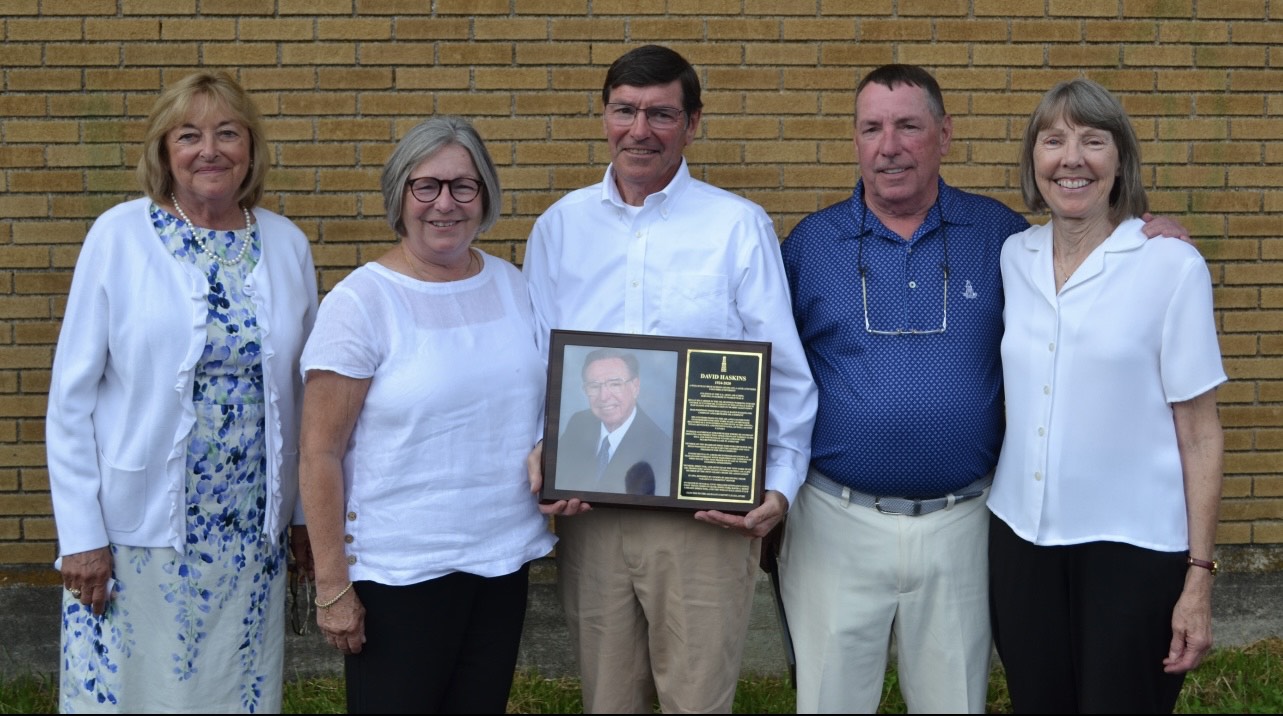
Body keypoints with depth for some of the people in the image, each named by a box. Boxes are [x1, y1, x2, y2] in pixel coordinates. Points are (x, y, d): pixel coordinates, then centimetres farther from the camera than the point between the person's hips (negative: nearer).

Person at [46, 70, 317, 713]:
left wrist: (308, 512, 10)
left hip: (253, 532, 3)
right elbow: (72, 396, -6)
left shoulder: (287, 246, 3)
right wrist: (80, 533, -9)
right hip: (134, 533, -3)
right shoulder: (119, 236, -7)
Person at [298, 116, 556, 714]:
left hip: (505, 560, 5)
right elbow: (320, 454, -11)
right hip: (399, 574, -5)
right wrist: (332, 586, -12)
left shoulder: (510, 284, 5)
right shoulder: (360, 302, -11)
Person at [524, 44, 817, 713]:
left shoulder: (739, 225, -3)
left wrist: (780, 484, -13)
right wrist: (538, 451, -7)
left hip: (707, 509, -2)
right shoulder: (559, 226, 6)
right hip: (586, 507, 3)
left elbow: (785, 372, -2)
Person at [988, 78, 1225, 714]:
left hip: (1133, 547, -4)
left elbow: (1200, 433, -7)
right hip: (1020, 538, 4)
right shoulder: (1012, 258, 4)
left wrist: (1199, 575, -9)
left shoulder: (1172, 266, -8)